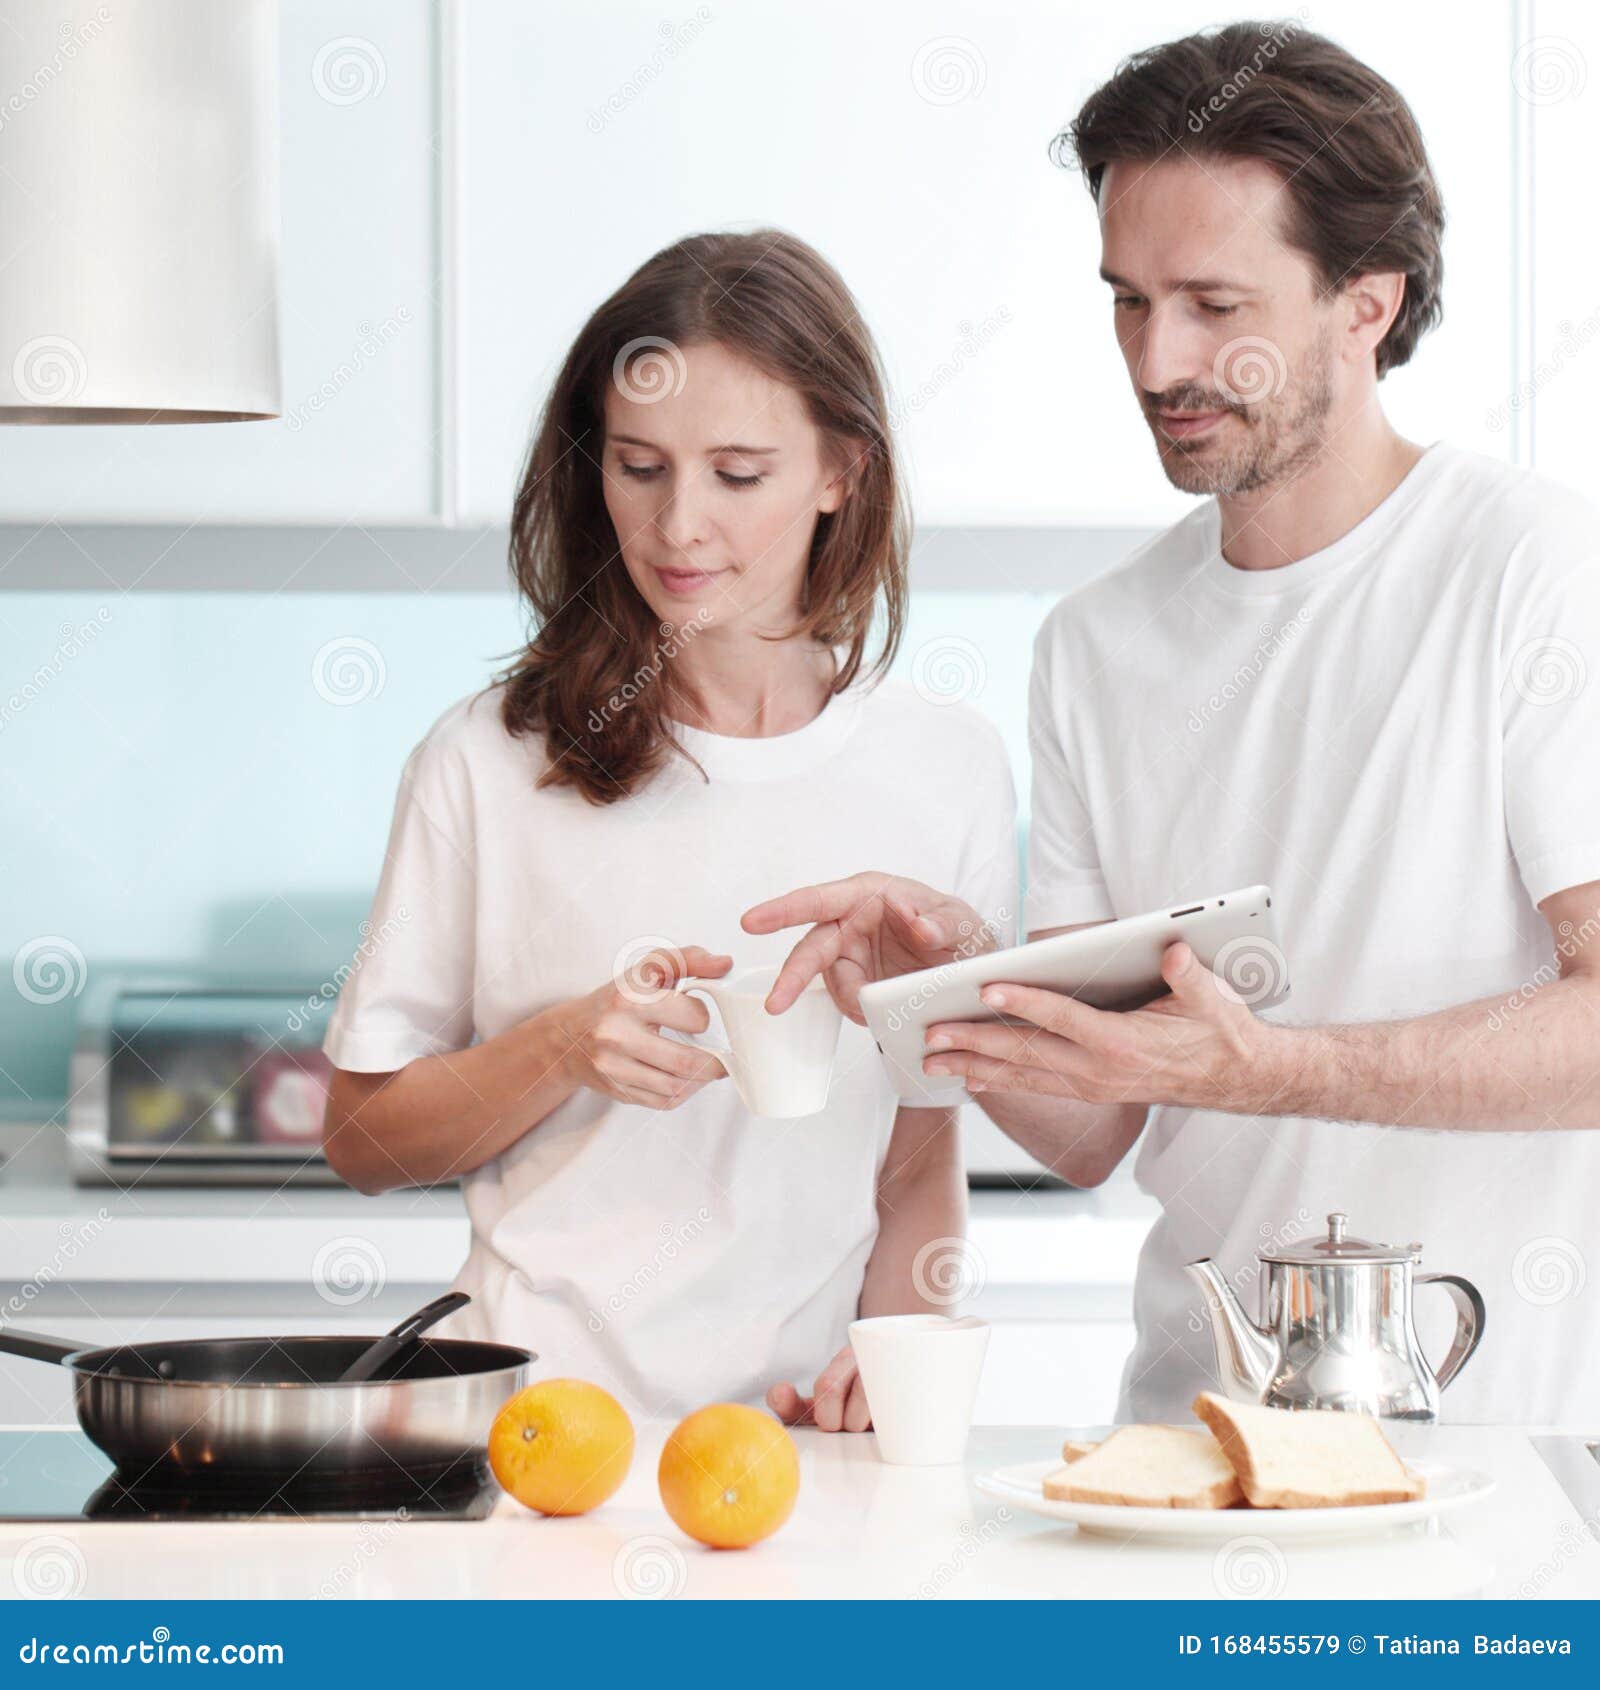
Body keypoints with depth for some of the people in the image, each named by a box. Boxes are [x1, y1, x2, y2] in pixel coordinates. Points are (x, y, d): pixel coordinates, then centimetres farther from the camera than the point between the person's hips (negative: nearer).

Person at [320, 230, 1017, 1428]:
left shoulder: (946, 771, 8)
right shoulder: (493, 760, 3)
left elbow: (922, 1158, 14)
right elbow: (363, 1137, 8)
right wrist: (564, 1051, -8)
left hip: (793, 1421, 2)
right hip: (531, 1406, -2)